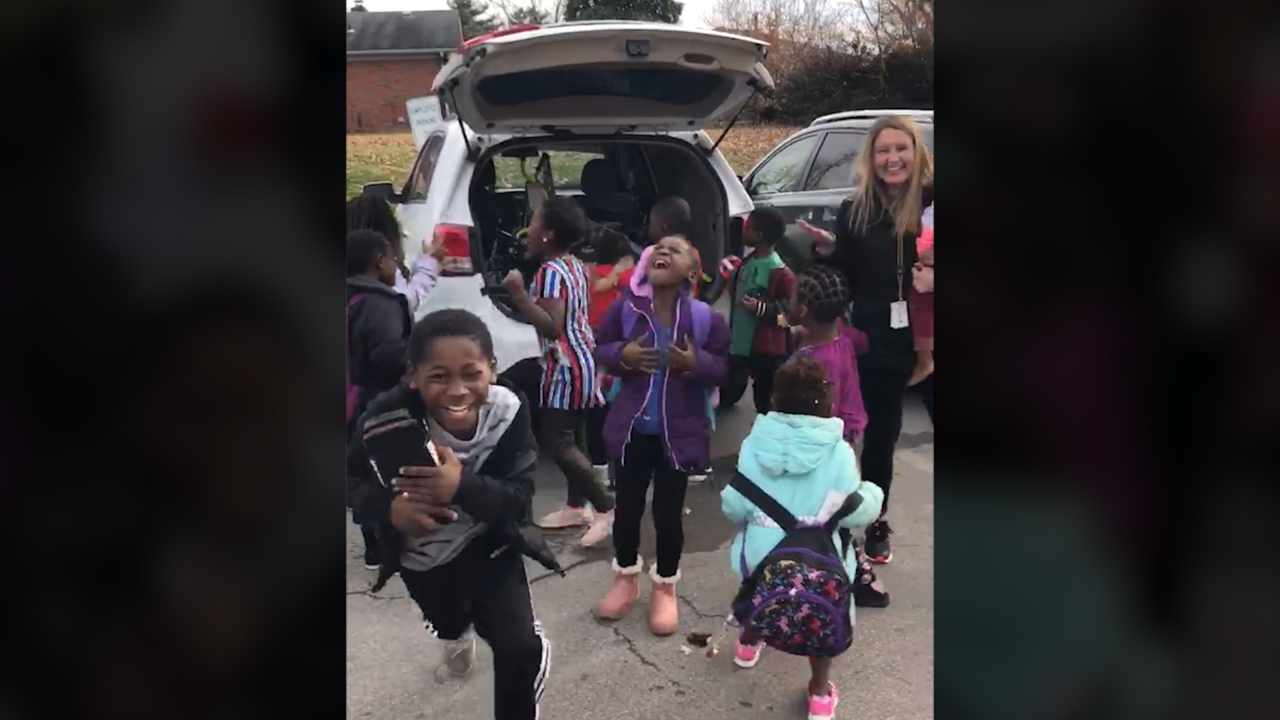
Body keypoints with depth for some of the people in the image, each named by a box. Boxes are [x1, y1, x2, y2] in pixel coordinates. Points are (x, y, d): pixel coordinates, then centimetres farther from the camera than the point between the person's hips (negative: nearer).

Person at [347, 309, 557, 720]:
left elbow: (519, 501, -30)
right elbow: (354, 480, -15)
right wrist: (390, 508, -37)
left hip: (488, 544, -2)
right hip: (421, 551, 2)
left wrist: (463, 486, -49)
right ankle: (459, 632, 73)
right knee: (447, 623, 32)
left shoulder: (509, 411, -32)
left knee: (519, 649, -15)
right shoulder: (388, 418, -34)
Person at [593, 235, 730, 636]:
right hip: (632, 427, 2)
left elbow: (724, 367, -4)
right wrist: (622, 355, -17)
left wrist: (696, 363, -23)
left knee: (668, 512, 10)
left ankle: (664, 588, 30)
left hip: (679, 431, -1)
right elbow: (601, 349, 3)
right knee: (627, 506, 15)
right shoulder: (626, 308, -7)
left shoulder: (703, 316, -10)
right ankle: (625, 578, 38)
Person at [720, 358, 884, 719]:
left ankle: (748, 644, 58)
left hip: (763, 553, 3)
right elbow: (855, 513, -13)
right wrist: (873, 494, 8)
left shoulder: (755, 445, -11)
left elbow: (734, 507, -7)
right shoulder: (837, 452, -17)